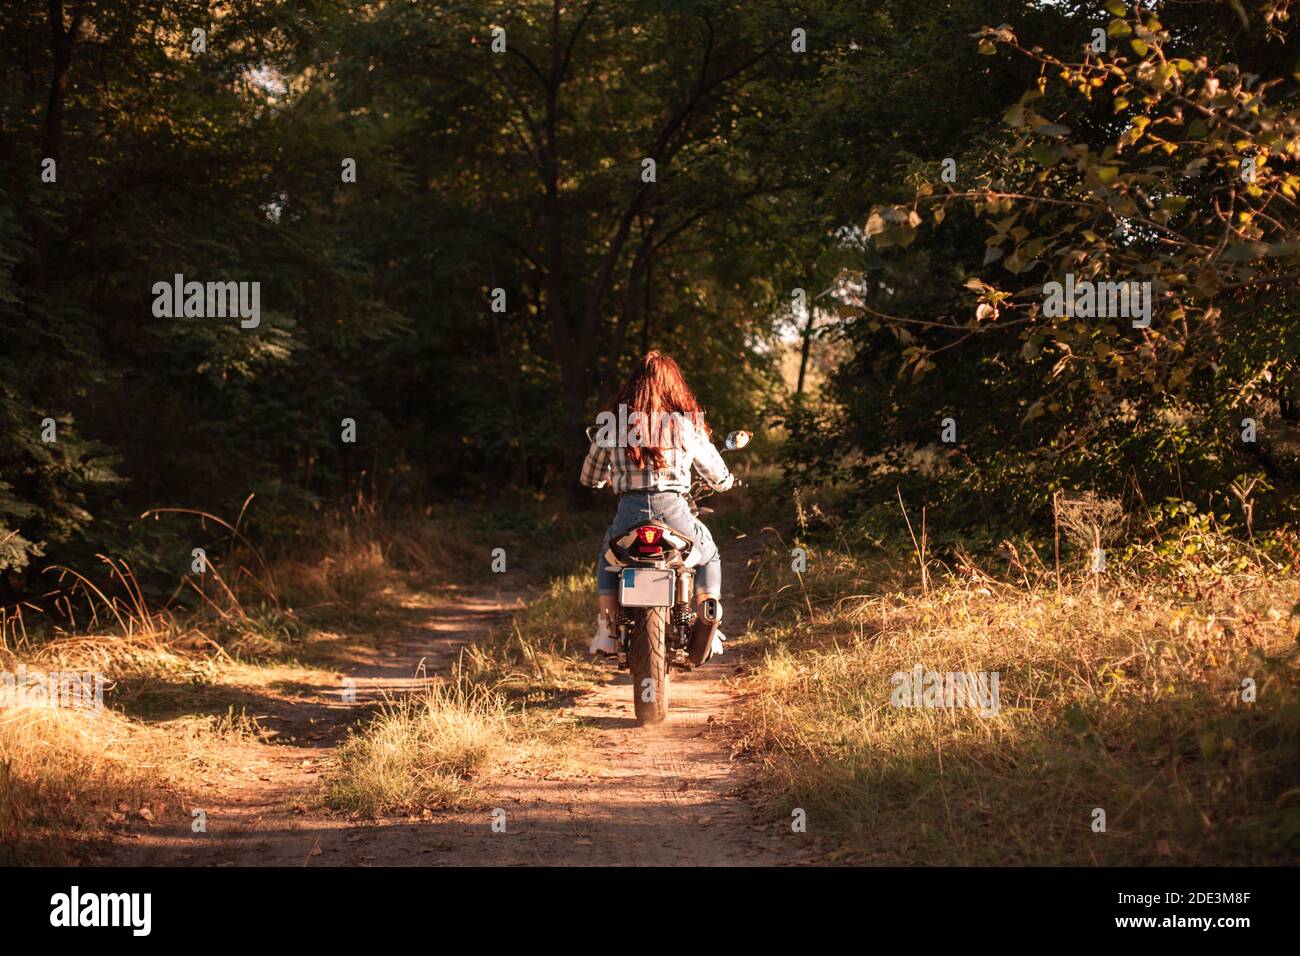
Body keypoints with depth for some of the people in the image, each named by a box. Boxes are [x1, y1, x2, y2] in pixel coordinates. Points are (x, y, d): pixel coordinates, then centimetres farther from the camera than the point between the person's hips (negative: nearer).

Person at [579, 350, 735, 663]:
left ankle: (608, 625, 12)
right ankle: (708, 615, 2)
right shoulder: (687, 422, 6)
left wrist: (608, 479, 40)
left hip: (630, 509, 0)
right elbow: (717, 475, 16)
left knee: (607, 558, 32)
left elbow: (590, 477, 15)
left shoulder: (614, 420, 7)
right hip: (673, 508, 0)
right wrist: (725, 482, 42)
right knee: (709, 557, 29)